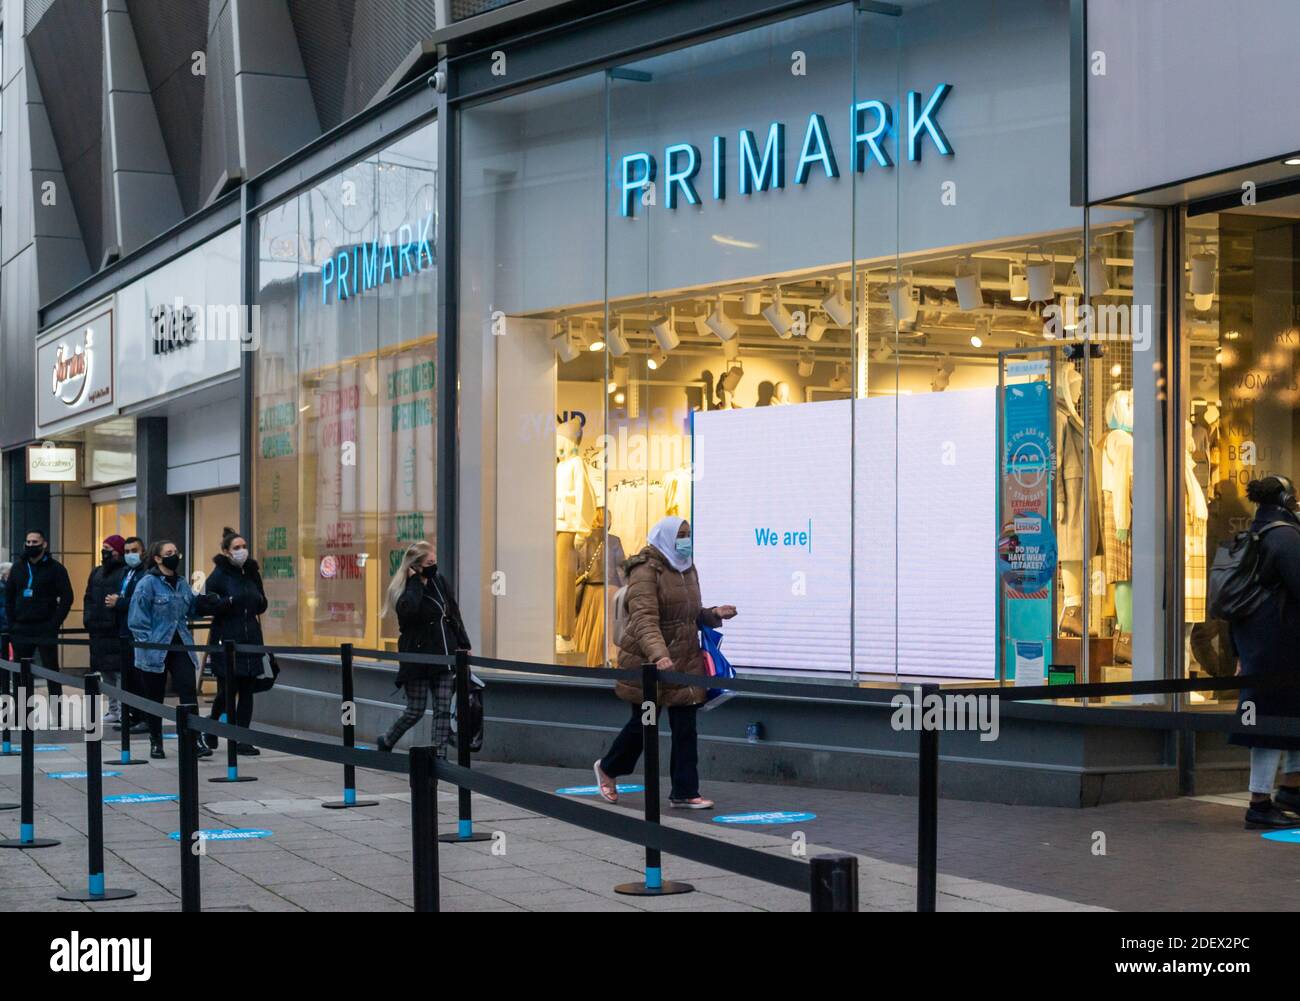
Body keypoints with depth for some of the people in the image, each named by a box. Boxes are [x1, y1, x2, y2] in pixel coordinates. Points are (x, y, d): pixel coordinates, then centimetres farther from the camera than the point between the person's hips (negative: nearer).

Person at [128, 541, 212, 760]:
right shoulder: (148, 583, -7)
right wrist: (147, 643, -16)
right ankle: (155, 742, 20)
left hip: (181, 647, 4)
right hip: (155, 649, -4)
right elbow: (138, 619, -10)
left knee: (188, 691, -9)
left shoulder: (182, 584, 11)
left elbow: (192, 610, 23)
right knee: (155, 697, 7)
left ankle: (196, 740, -11)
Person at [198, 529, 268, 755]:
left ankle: (242, 740, 8)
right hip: (226, 642, -5)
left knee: (246, 691, 3)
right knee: (227, 691, -3)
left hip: (250, 640, 5)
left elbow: (261, 606, 23)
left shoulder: (252, 572, 12)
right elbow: (204, 605, -11)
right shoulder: (219, 575, -5)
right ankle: (211, 731, 22)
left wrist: (258, 600, 3)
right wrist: (229, 601, -21)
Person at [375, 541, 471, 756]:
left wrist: (463, 644, 12)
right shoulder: (405, 589, -11)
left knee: (443, 709, 0)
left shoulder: (438, 581, 6)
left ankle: (440, 754, 3)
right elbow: (407, 610, -35)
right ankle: (386, 742, 26)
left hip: (443, 656, 5)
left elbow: (454, 614, 15)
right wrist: (415, 581, -23)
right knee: (415, 711, 2)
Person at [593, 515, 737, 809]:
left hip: (685, 661, 6)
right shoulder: (646, 571, -14)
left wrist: (714, 614, 3)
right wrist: (658, 655, -41)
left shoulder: (688, 570, 12)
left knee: (685, 727, 1)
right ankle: (608, 769, 33)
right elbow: (644, 618, -27)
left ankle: (684, 792, 6)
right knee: (643, 724, 7)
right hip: (648, 663, -6)